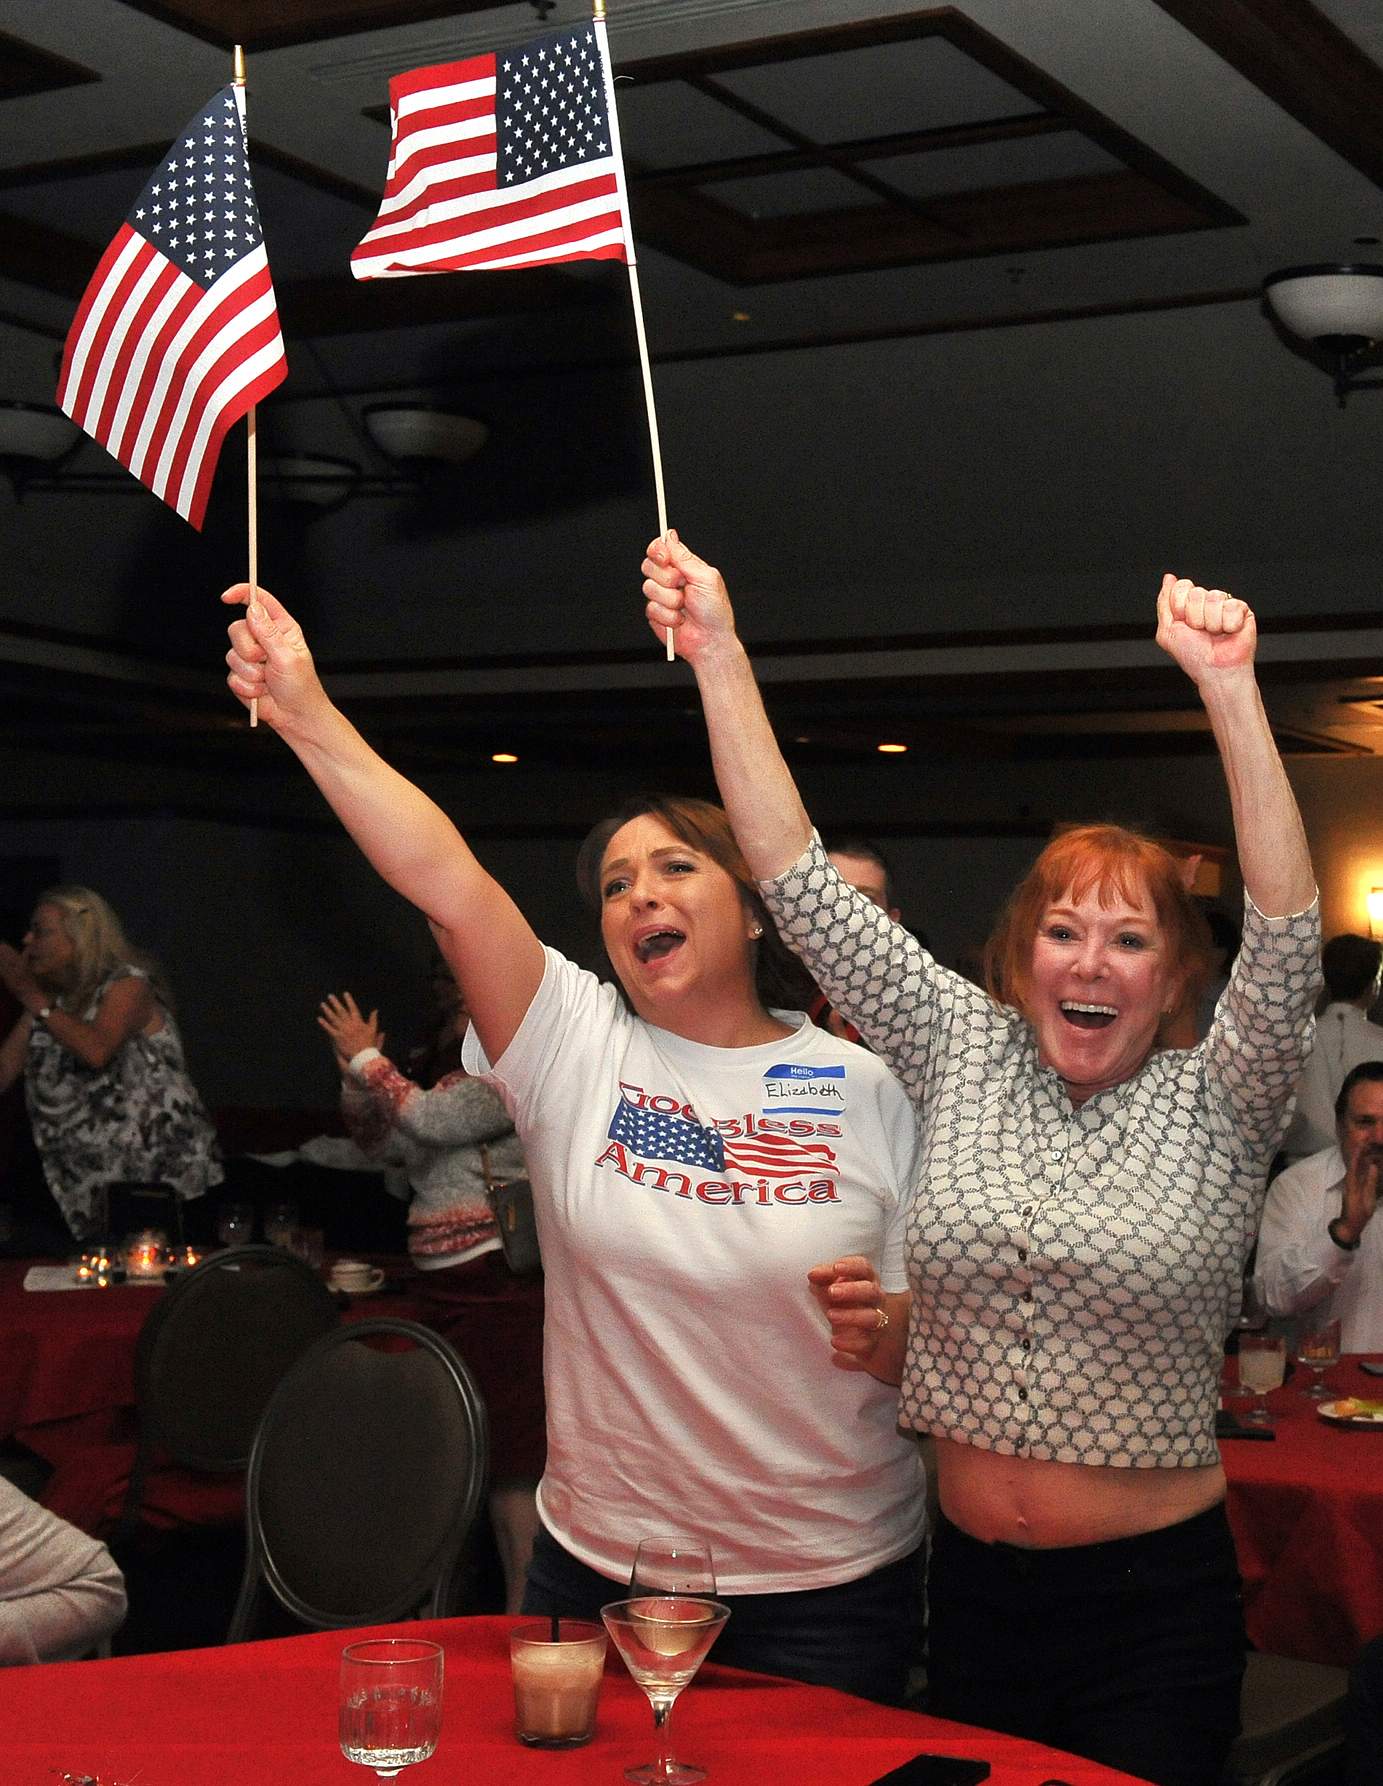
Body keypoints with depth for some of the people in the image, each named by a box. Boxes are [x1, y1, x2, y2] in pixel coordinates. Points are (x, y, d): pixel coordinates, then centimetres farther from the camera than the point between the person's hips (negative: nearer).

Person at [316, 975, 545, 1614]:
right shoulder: (452, 1075, 18)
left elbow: (429, 1121, -18)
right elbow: (380, 1144, 21)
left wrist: (367, 1058, -7)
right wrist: (356, 1076, 7)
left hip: (499, 1280, -10)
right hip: (446, 1284, 10)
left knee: (510, 1454, -9)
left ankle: (525, 1614, -5)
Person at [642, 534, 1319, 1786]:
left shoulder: (1213, 1109, -4)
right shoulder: (964, 1055, 2)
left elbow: (1288, 936, -21)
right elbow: (799, 880, -2)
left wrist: (1229, 688, -32)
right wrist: (718, 653, -8)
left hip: (1153, 1602, -2)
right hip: (973, 1585, 3)